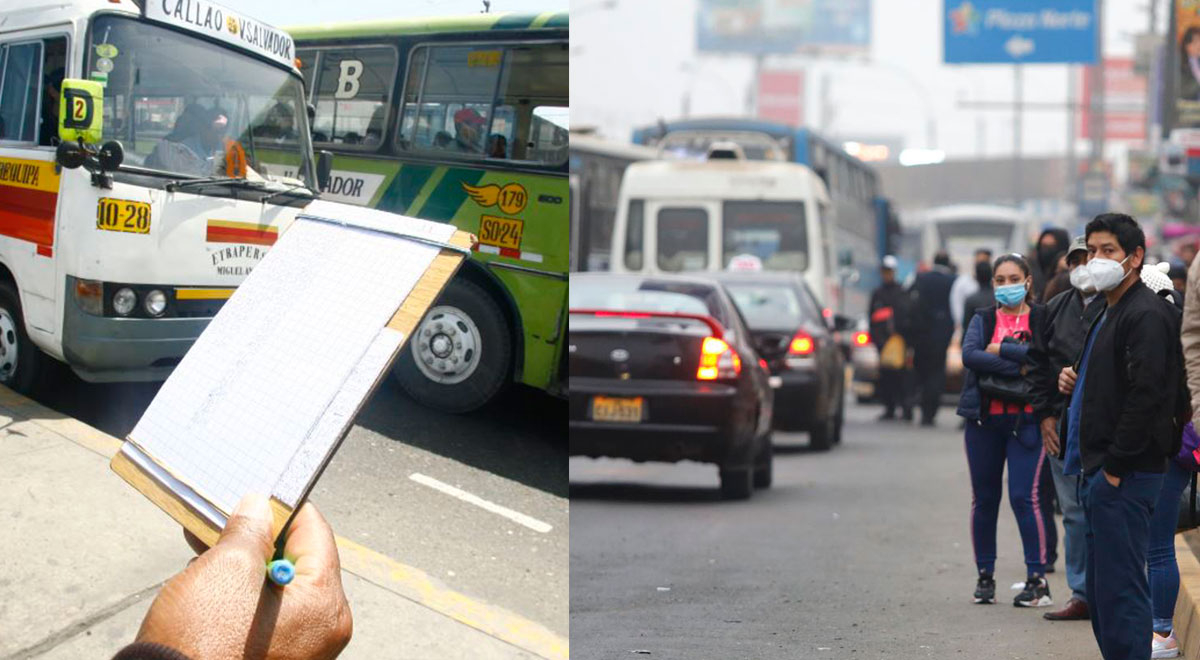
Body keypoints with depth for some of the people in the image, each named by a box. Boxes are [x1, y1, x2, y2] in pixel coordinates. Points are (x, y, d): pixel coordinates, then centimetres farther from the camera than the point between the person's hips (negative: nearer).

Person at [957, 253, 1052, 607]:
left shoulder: (1042, 319, 3)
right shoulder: (983, 319, 9)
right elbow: (969, 355, -11)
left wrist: (1001, 349, -13)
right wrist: (1019, 367, -17)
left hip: (1025, 418, -3)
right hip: (984, 418, 3)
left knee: (1023, 496, -10)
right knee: (984, 499, 8)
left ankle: (1037, 579, -4)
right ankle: (985, 576, 20)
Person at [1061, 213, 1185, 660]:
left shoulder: (1146, 314, -14)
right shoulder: (1108, 313, 19)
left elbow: (1146, 393, -22)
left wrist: (1115, 465, -21)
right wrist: (1073, 381, 10)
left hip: (1125, 475, -11)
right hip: (1099, 472, 11)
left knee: (1120, 589, -9)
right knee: (1101, 589, 13)